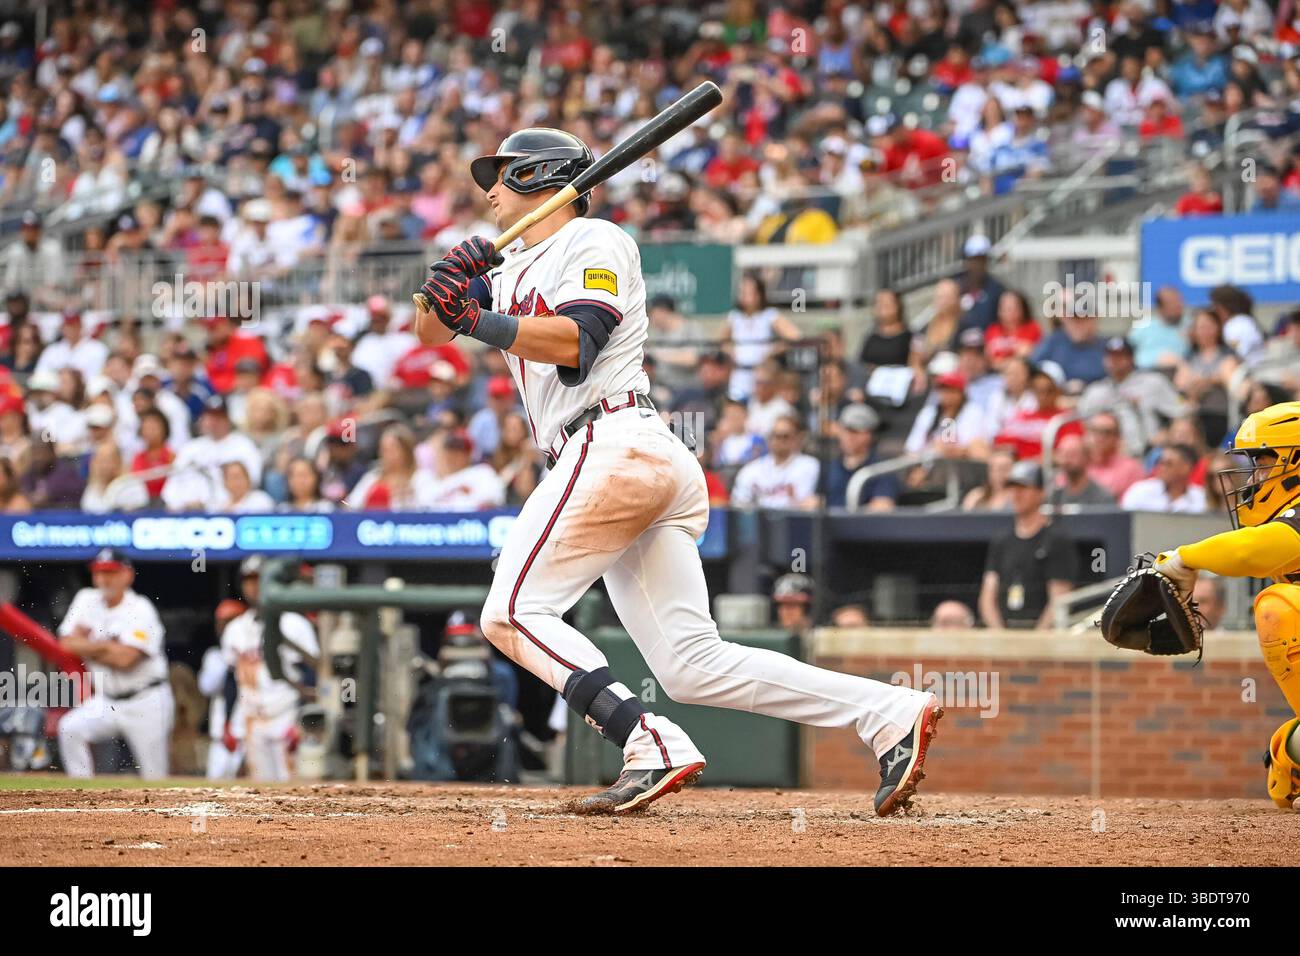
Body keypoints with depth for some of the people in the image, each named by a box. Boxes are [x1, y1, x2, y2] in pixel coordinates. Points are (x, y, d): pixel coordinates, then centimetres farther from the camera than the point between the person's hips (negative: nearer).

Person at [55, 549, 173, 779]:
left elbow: (124, 658, -24)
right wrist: (106, 647, -15)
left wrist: (86, 646, -12)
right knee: (69, 728, -18)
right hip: (106, 701, 5)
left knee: (154, 777, -3)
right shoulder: (86, 600, 4)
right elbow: (67, 644, -2)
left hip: (146, 703, -5)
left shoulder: (140, 610, -14)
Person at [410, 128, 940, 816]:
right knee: (695, 666, -1)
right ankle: (891, 716, -8)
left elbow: (575, 343, -13)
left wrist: (477, 319, -17)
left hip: (610, 445, -9)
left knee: (512, 614, -12)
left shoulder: (594, 242, 2)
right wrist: (444, 285, 3)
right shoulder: (512, 268, 29)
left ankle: (653, 747, -25)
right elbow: (431, 331, 24)